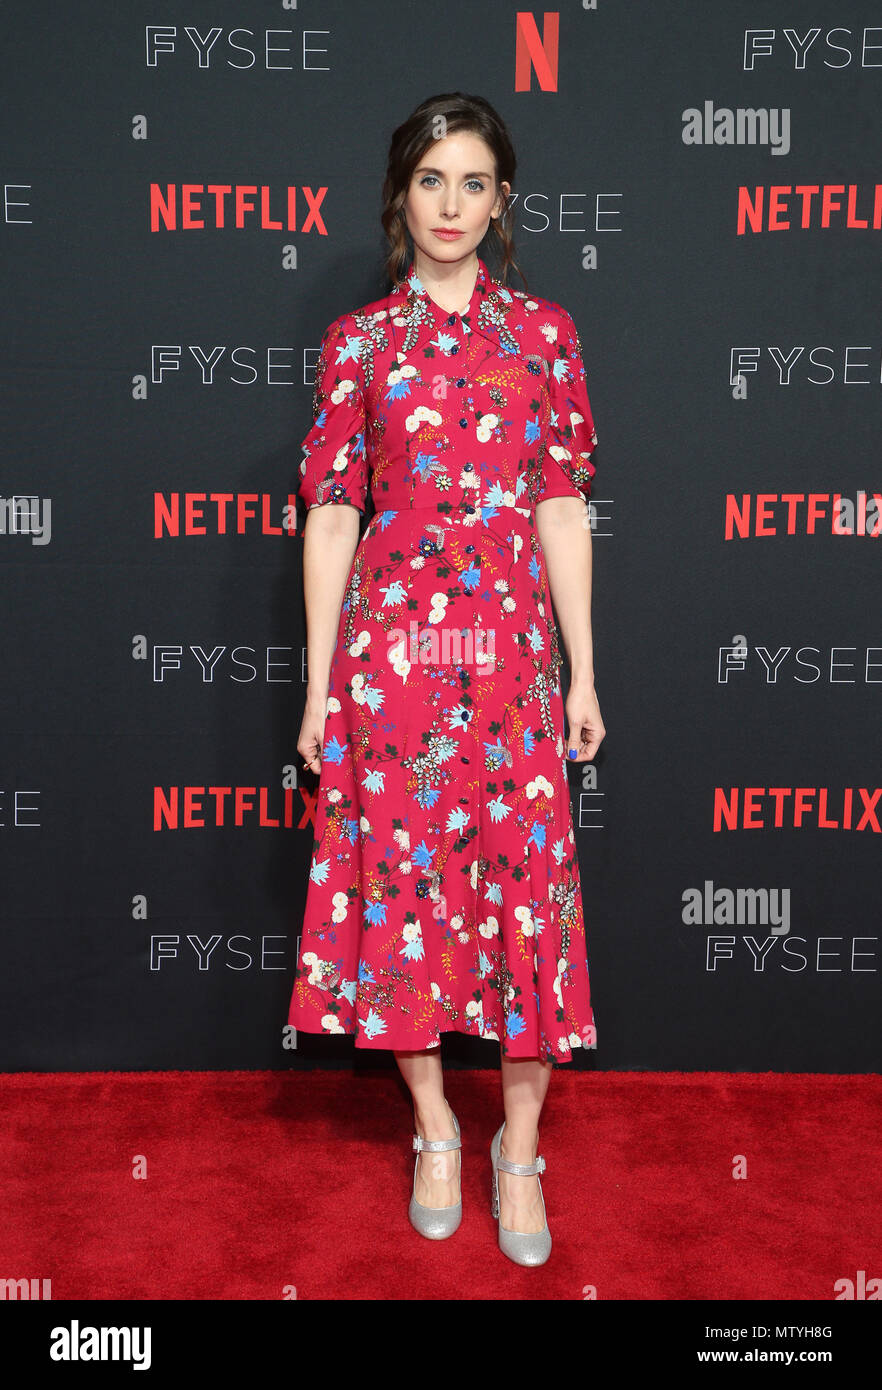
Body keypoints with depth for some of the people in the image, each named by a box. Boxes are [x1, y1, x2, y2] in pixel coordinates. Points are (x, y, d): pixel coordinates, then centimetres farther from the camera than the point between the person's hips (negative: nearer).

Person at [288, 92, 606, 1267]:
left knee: (528, 878, 1)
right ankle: (434, 1127, 25)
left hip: (512, 646, 0)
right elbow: (334, 513, 4)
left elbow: (561, 504, 6)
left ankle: (520, 1145, 19)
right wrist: (318, 685, 1)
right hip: (391, 643, 0)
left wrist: (583, 671, 2)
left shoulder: (543, 332, 7)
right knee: (401, 873, 5)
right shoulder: (358, 343, 6)